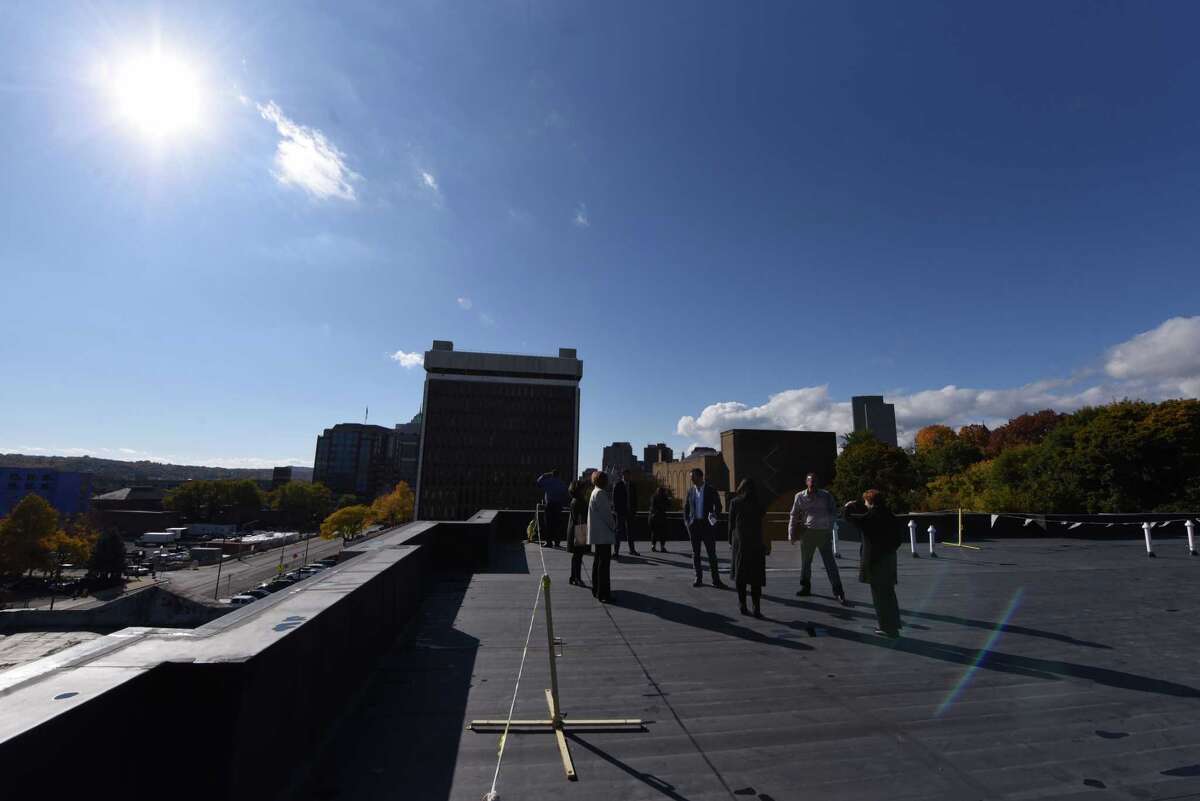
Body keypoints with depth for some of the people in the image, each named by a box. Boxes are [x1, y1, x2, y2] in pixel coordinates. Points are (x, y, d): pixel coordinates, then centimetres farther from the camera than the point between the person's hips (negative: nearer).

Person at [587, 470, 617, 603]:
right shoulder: (600, 493, -16)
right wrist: (613, 528, -10)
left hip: (597, 534, 11)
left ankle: (596, 589, 28)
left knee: (598, 561, 18)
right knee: (604, 562, -9)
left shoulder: (596, 492, 16)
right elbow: (605, 513, -18)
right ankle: (603, 594, -8)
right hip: (603, 534, -11)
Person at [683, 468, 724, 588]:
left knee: (711, 553, -1)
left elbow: (718, 506, 2)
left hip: (707, 524, -3)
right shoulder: (690, 491, 8)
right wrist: (686, 522, 4)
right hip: (694, 524, 3)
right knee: (695, 553, 6)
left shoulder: (711, 491, -1)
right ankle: (698, 579, 15)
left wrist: (714, 516, -15)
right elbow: (686, 508, 14)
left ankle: (716, 579, 5)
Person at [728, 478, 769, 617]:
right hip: (756, 544, 0)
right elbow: (764, 525, -2)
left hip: (740, 543, 0)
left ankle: (743, 605, 13)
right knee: (756, 576, 5)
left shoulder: (735, 502, -1)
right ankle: (757, 608, 0)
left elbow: (731, 524, 0)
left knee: (740, 575, 10)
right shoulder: (759, 503, -1)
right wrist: (766, 544, 4)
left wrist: (730, 542, 8)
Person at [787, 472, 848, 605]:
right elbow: (793, 515, 6)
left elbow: (834, 512, 1)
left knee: (830, 562, -3)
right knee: (805, 561, 12)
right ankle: (805, 587, 28)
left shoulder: (826, 495, -1)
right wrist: (791, 534, 3)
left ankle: (838, 592, 2)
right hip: (807, 533, 2)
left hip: (824, 533, -1)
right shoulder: (800, 496, 1)